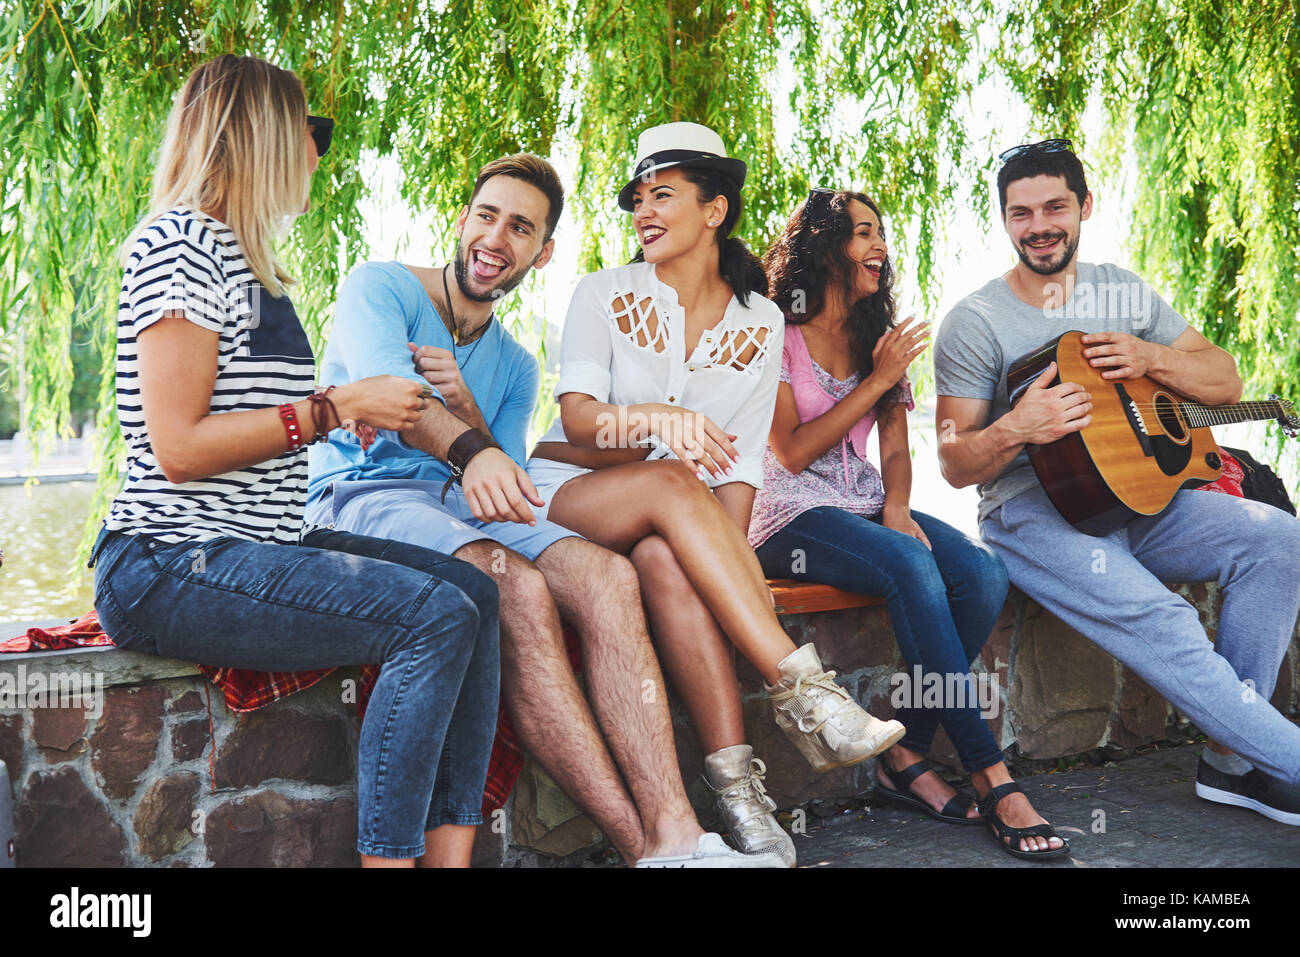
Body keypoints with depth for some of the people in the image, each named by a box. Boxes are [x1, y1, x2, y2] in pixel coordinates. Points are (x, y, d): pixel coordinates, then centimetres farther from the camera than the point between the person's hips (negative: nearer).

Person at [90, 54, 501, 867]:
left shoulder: (245, 259, 21)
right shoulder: (179, 244, -9)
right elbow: (179, 447, -17)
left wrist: (361, 404, 18)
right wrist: (335, 409, -14)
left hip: (257, 548, 10)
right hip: (169, 568, -10)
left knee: (473, 589, -4)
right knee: (436, 615, -23)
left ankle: (450, 851, -9)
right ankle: (389, 854, -18)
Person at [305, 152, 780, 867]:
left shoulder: (515, 366, 23)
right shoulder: (380, 288, 6)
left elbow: (509, 489, 11)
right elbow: (387, 385, -18)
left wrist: (464, 405, -7)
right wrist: (470, 449, -39)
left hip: (465, 507, 6)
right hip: (363, 495, -5)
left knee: (606, 575, -25)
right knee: (519, 588, -35)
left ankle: (675, 835, -38)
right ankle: (640, 843, -36)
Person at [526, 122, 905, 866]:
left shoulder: (759, 323, 7)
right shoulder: (606, 295, 2)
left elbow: (742, 459, 1)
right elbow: (579, 420, -12)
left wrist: (734, 557, -16)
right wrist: (656, 422, -34)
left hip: (676, 522, 1)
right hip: (569, 493, -1)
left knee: (664, 557, -37)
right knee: (672, 484, -35)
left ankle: (735, 775, -41)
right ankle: (802, 690, -44)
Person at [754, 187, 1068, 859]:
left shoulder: (878, 338, 17)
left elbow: (896, 452, 15)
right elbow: (793, 452, -10)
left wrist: (896, 508, -7)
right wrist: (877, 381, -10)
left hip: (867, 506, 6)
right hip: (792, 514, -6)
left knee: (982, 572, -23)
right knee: (911, 566, -34)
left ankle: (907, 756, -16)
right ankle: (991, 780, -30)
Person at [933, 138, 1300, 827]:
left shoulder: (1125, 294, 11)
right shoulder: (975, 322, -3)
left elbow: (1227, 383, 12)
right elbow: (954, 465, -5)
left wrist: (1151, 357, -8)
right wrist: (1015, 430, -26)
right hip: (1033, 513, -5)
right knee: (1158, 618, -30)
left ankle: (1232, 758, -13)